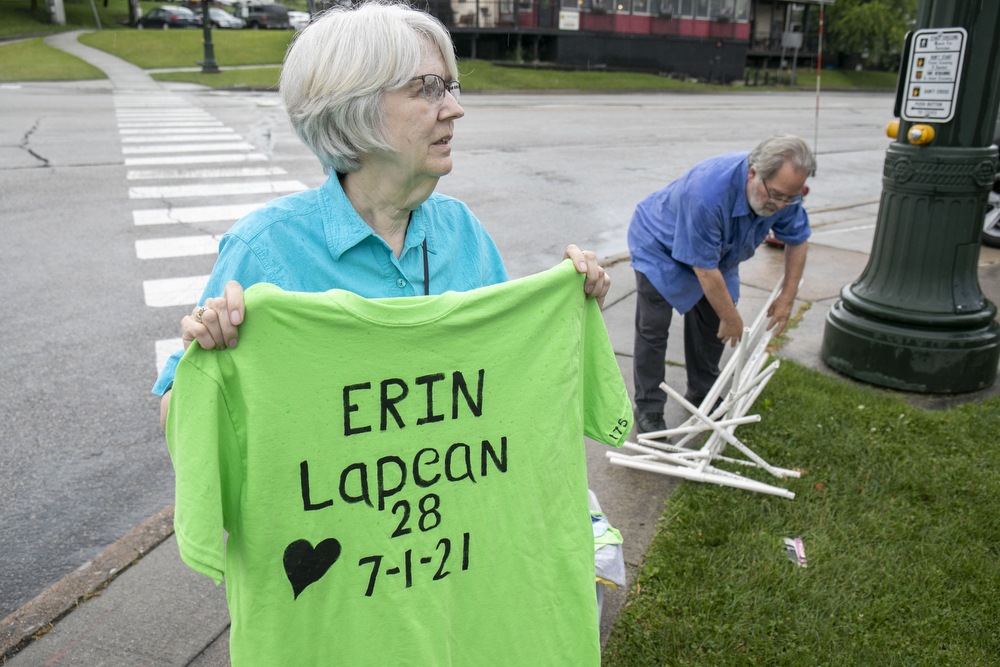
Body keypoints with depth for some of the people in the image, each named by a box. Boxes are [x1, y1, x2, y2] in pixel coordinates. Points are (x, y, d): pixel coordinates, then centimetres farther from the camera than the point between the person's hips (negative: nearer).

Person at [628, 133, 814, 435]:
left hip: (716, 249, 6)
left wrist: (787, 297, -3)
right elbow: (705, 270, -35)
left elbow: (796, 240, -2)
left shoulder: (783, 189, -22)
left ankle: (702, 394, 27)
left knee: (713, 324, 8)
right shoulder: (708, 193, -44)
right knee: (653, 328, -8)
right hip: (660, 245, -6)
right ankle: (648, 409, 5)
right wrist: (732, 319, -23)